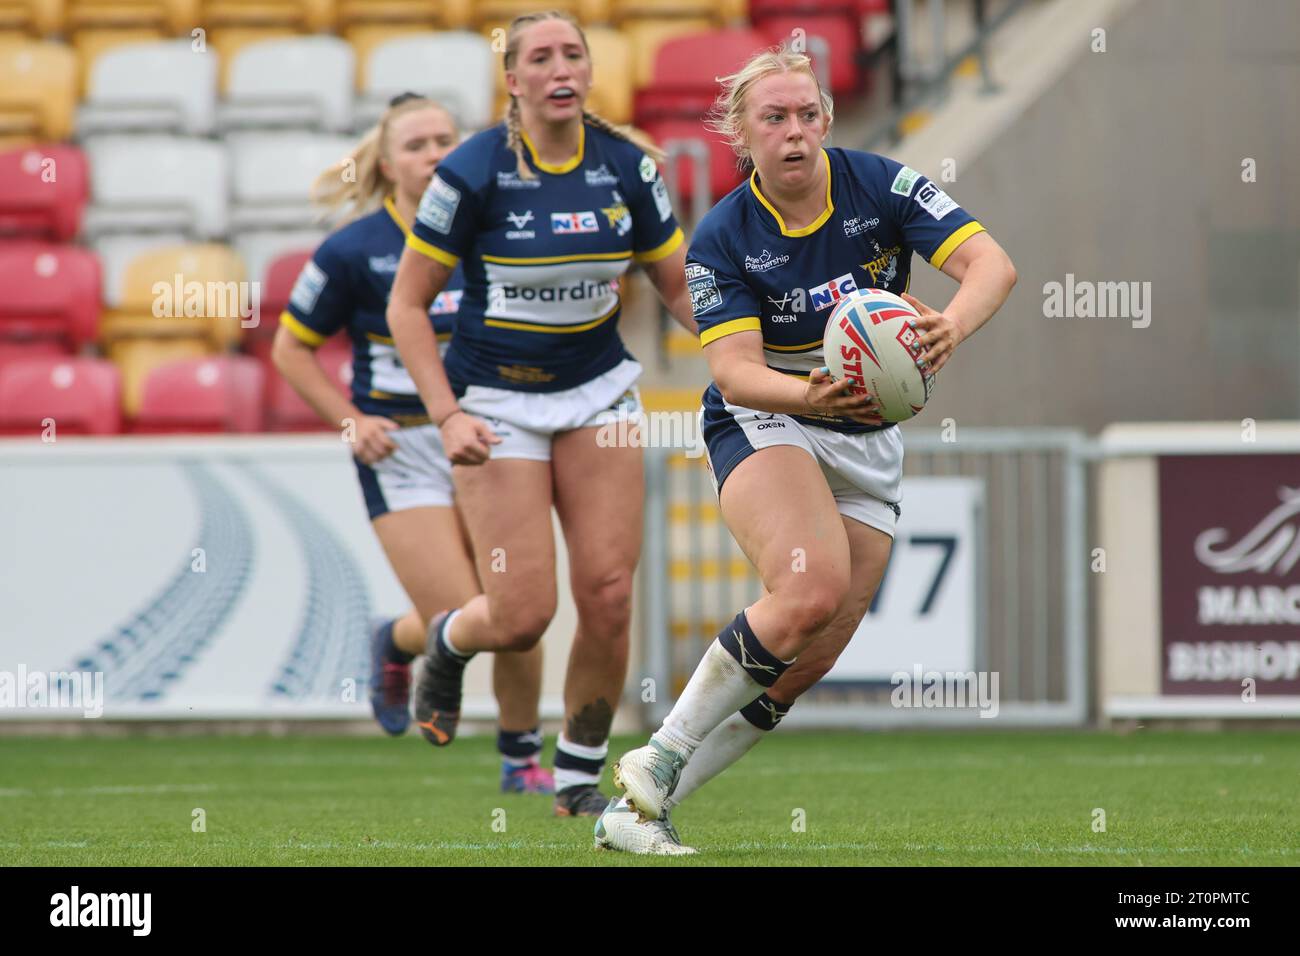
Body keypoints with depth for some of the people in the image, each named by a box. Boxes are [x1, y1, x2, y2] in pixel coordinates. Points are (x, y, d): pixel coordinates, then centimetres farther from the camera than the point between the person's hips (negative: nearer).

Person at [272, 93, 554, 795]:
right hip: (401, 450, -3)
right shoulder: (353, 251, -7)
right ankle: (396, 645, 25)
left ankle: (521, 756, 21)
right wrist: (349, 421, -8)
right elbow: (291, 349, 2)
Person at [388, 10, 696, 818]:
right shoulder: (472, 173, -15)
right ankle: (447, 643, 27)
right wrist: (448, 416, -18)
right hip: (497, 405, -3)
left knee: (608, 596, -6)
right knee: (523, 616, -10)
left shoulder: (628, 165, -4)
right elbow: (408, 305, -9)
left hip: (598, 392, 3)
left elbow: (680, 284, 7)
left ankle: (579, 779, 12)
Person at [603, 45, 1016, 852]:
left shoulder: (880, 185, -10)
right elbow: (735, 372, -21)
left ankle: (638, 812, 5)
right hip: (762, 423, -4)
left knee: (811, 659, -4)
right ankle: (656, 761, -21)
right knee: (814, 585, -32)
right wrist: (809, 395, -42)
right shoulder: (723, 239, -13)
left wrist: (952, 326, -42)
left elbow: (992, 263, -19)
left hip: (869, 444, 4)